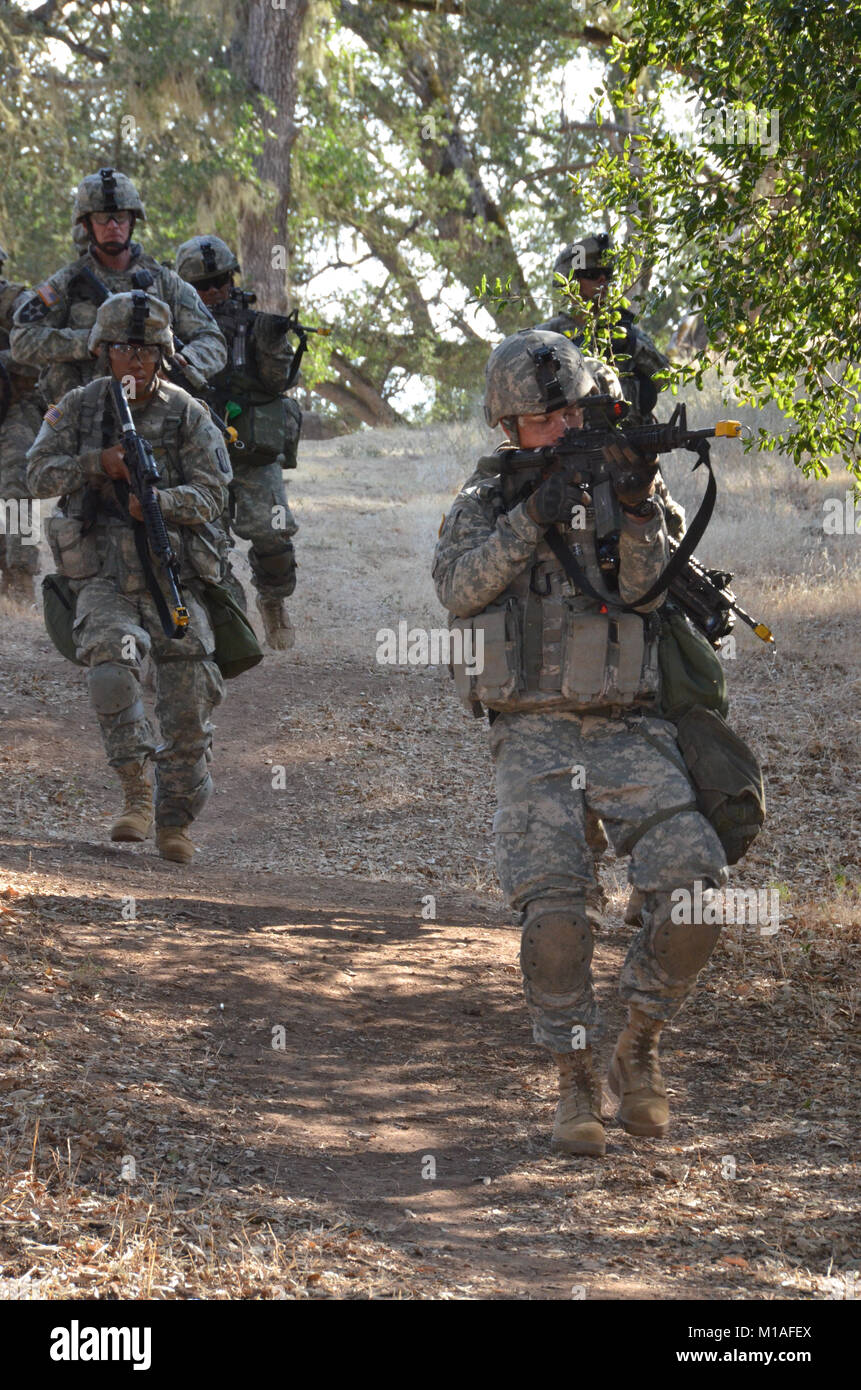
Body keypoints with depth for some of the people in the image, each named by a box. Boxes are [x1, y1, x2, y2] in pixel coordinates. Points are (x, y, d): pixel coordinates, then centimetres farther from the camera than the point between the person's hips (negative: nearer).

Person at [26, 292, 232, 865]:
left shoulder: (187, 413, 1)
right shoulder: (79, 408, 4)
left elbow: (211, 493, -6)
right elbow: (40, 474, -1)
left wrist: (158, 501, -24)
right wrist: (99, 463, -16)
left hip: (174, 574, 1)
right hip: (104, 575, -1)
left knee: (189, 699, -1)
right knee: (111, 666, -28)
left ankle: (176, 820, 14)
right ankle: (137, 792, -20)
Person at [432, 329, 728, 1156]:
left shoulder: (619, 484, 9)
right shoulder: (489, 495, 9)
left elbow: (642, 587, -8)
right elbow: (458, 587, -8)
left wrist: (637, 511, -25)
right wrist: (528, 521, -20)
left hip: (628, 731, 1)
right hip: (534, 736, -1)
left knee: (697, 885, -18)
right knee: (554, 906, -21)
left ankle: (639, 1050, 3)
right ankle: (575, 1084, -6)